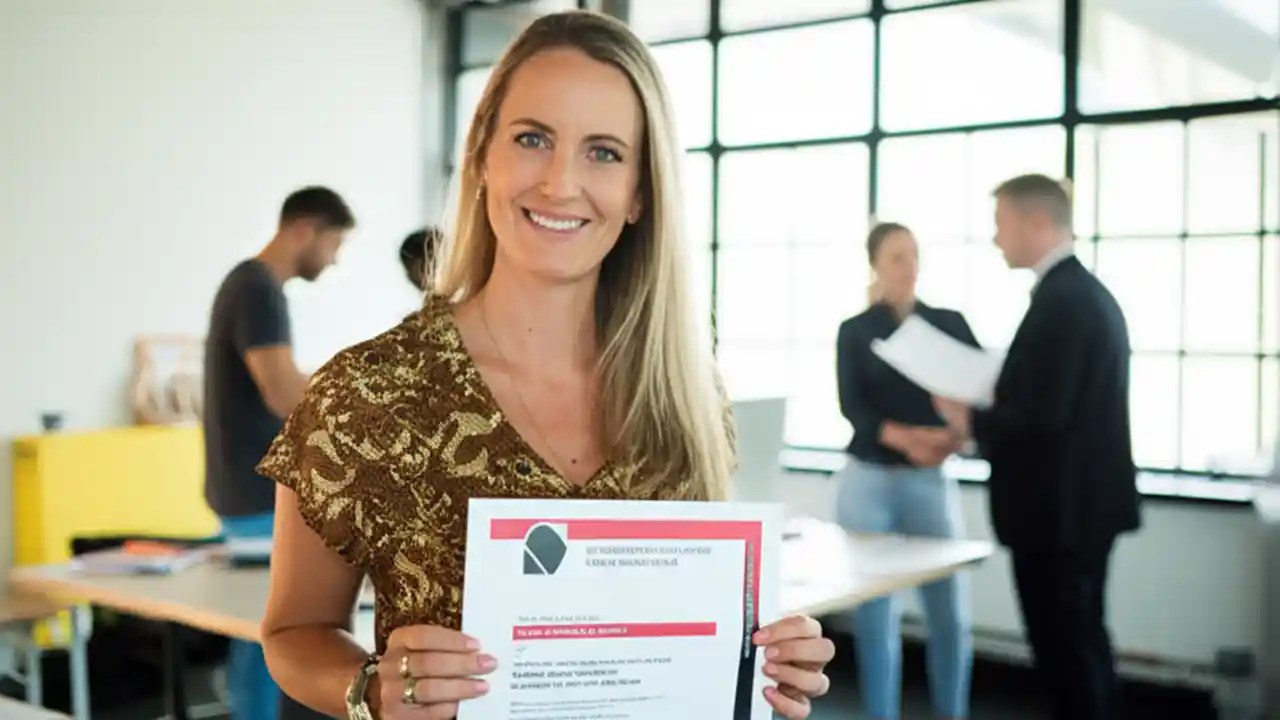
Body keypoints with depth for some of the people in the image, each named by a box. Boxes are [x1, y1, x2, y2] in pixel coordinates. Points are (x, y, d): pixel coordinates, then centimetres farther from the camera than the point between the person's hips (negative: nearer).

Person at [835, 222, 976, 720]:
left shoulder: (950, 324, 7)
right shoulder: (855, 330, 3)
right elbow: (851, 405, -11)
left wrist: (957, 436, -25)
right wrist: (902, 438, -29)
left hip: (931, 481, 1)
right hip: (869, 479, -1)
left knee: (950, 610, 0)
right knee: (876, 612, 1)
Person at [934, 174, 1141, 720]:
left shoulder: (1060, 301, -19)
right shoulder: (1086, 292, 12)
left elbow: (1042, 415, -26)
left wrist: (971, 421, -11)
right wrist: (987, 419, 9)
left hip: (1056, 510, -10)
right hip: (1082, 502, 10)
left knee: (1064, 653, -1)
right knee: (1082, 646, 18)